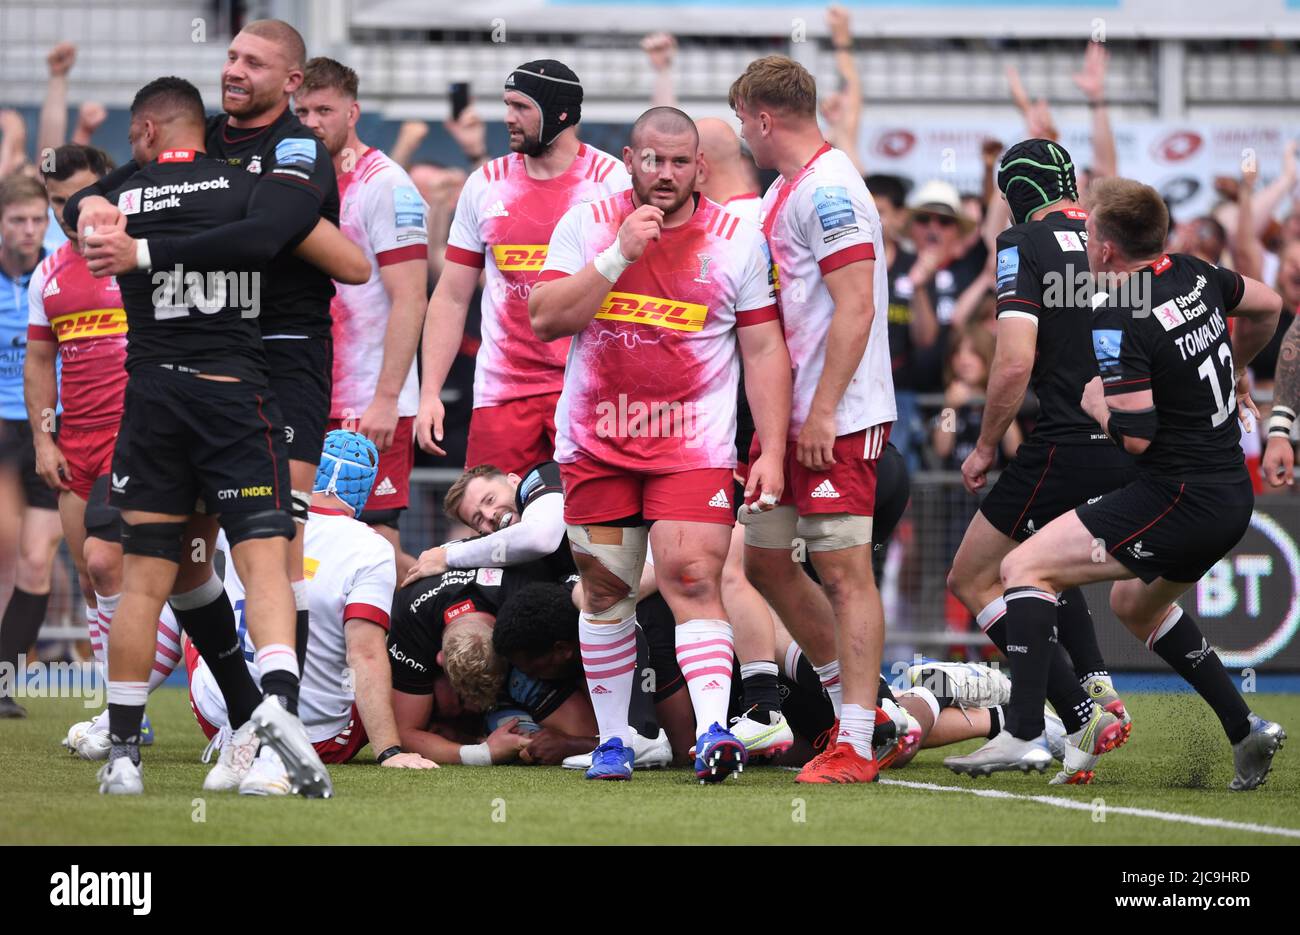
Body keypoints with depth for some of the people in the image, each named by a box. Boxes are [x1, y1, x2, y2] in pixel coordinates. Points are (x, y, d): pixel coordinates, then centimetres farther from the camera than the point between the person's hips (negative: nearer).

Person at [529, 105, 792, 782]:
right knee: (605, 589, 7)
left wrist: (771, 452, -3)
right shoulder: (584, 225, 4)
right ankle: (611, 739, 17)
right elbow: (546, 319, -6)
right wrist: (619, 256, -15)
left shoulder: (738, 241, 2)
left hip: (694, 445, -2)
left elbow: (764, 351, 4)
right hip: (595, 441, 2)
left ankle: (713, 728, -25)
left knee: (692, 578, -17)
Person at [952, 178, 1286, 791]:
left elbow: (1134, 436, -23)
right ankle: (1244, 729, 28)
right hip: (1232, 498, 9)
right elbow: (1267, 306, 24)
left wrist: (1093, 401, -2)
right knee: (1134, 603, 31)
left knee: (1025, 568, -6)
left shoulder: (1117, 323, -19)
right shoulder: (1195, 275, 5)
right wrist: (1233, 372, 40)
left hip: (1178, 499, -9)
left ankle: (1023, 736, -16)